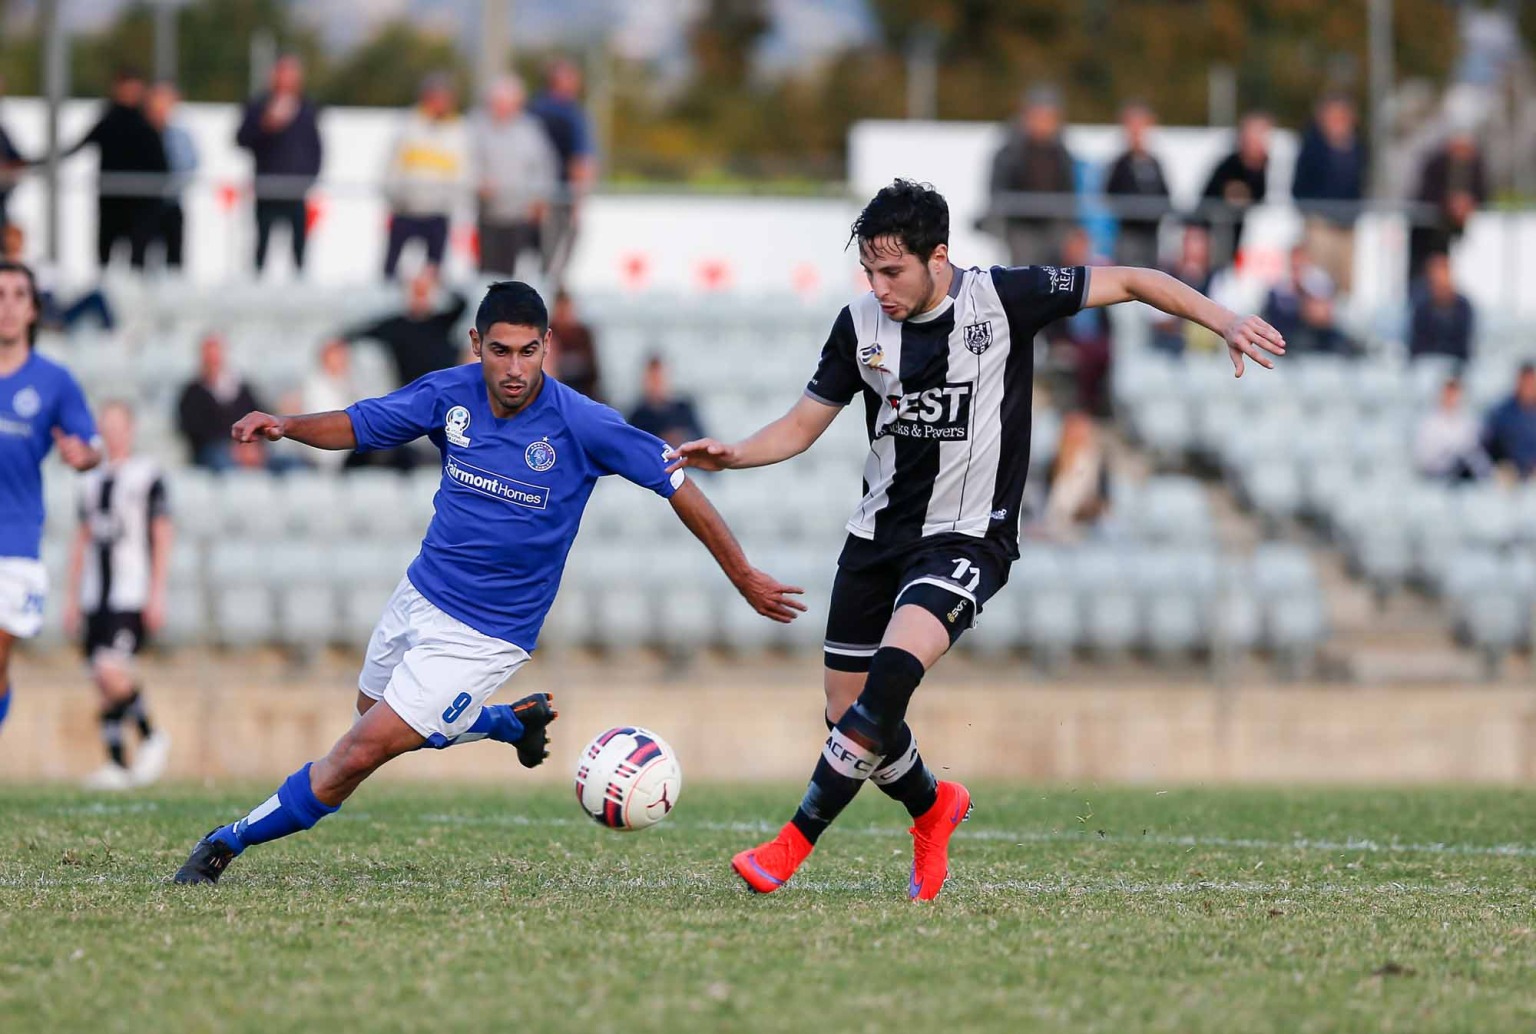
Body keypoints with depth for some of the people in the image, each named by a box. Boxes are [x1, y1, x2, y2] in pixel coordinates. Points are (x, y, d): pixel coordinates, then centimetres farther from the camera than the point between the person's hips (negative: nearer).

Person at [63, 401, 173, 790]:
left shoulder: (147, 475, -2)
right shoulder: (91, 481, 16)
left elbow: (162, 538, -4)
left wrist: (157, 594, -9)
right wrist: (72, 596, 18)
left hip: (132, 595, -6)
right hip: (95, 597, 6)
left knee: (112, 671, -19)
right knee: (102, 682, 3)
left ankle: (151, 738, 0)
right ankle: (116, 763, 7)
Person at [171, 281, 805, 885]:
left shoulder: (582, 425, -21)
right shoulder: (449, 395, -9)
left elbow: (676, 485, -11)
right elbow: (357, 426, 3)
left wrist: (745, 579, -6)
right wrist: (284, 425, -18)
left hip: (486, 632, -6)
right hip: (420, 596, 6)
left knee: (361, 753, -11)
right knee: (374, 717, 28)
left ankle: (229, 842, 4)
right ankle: (515, 722, 47)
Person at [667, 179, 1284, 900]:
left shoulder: (1003, 299, -11)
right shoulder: (861, 324, 0)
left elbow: (1127, 282, -5)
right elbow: (802, 426, 8)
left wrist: (1223, 321, -14)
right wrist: (731, 456, -11)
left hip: (967, 537, -5)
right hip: (878, 534, 5)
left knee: (891, 675, -28)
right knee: (848, 712, 5)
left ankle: (792, 845, -23)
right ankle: (933, 808, 36)